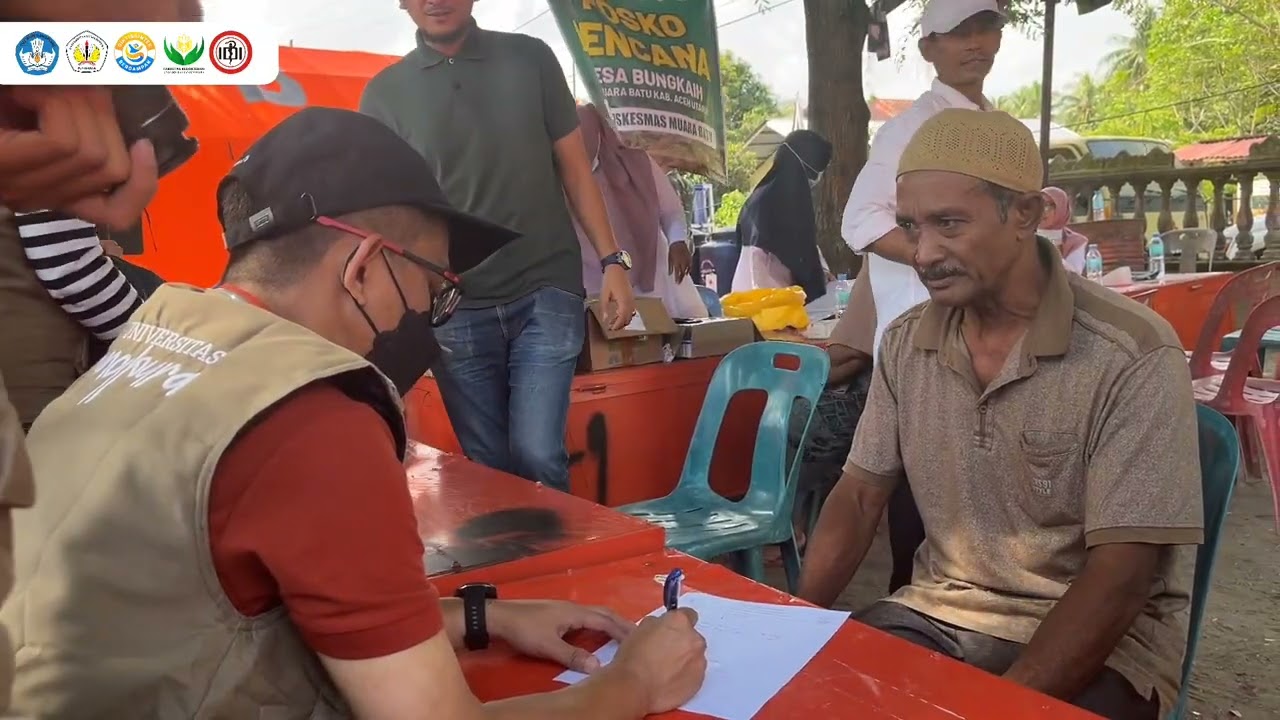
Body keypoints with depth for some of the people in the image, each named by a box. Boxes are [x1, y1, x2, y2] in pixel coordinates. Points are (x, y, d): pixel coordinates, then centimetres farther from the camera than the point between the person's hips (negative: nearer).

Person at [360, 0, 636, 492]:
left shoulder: (531, 59, 4)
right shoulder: (384, 93, 3)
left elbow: (574, 168, 8)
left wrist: (611, 259, 0)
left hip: (545, 292, -1)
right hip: (455, 311, 1)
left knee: (538, 457, -8)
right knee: (488, 467, 8)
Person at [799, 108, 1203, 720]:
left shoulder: (1133, 357, -16)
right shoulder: (906, 343, 0)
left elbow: (1119, 577, -18)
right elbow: (859, 496, 4)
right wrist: (796, 624, -10)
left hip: (1097, 644, -3)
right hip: (936, 614, 4)